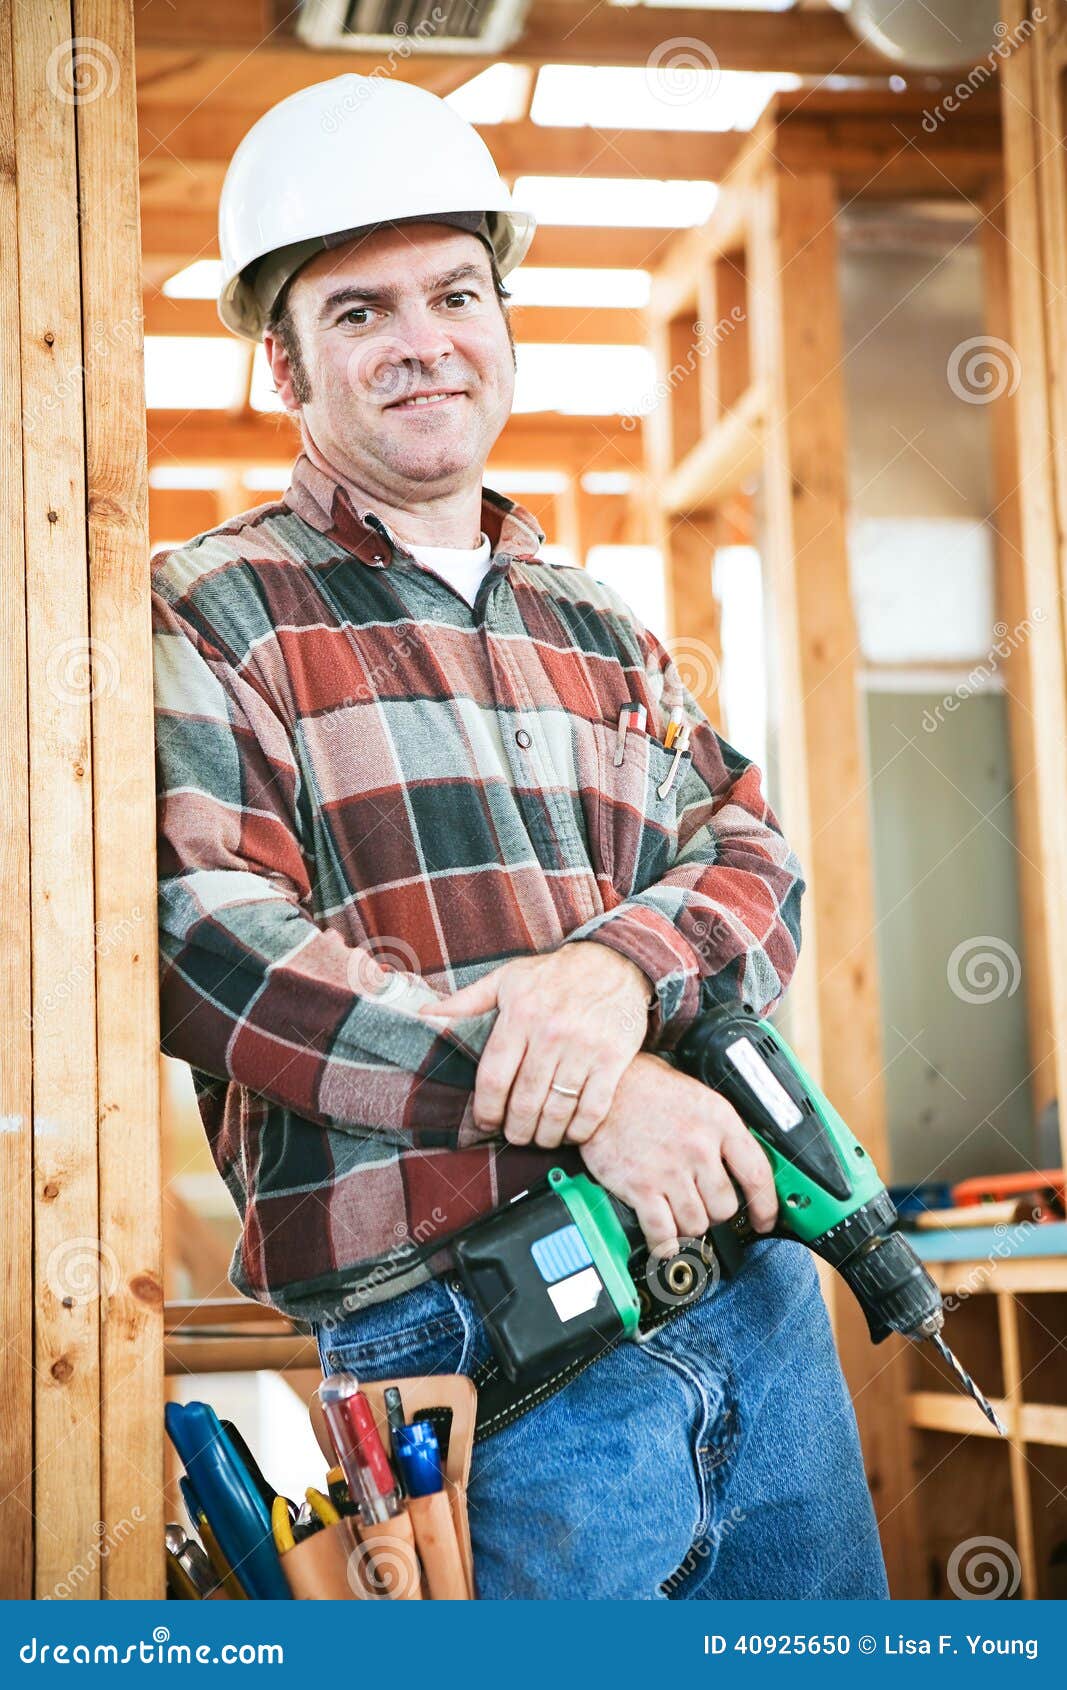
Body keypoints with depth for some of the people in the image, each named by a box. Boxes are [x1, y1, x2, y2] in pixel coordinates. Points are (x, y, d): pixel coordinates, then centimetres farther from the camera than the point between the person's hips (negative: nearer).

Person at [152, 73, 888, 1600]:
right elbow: (210, 951, -13)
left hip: (752, 1279, 6)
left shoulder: (600, 629, 19)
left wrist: (620, 970, -16)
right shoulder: (205, 620, 0)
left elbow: (754, 862, 9)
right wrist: (581, 1094, -21)